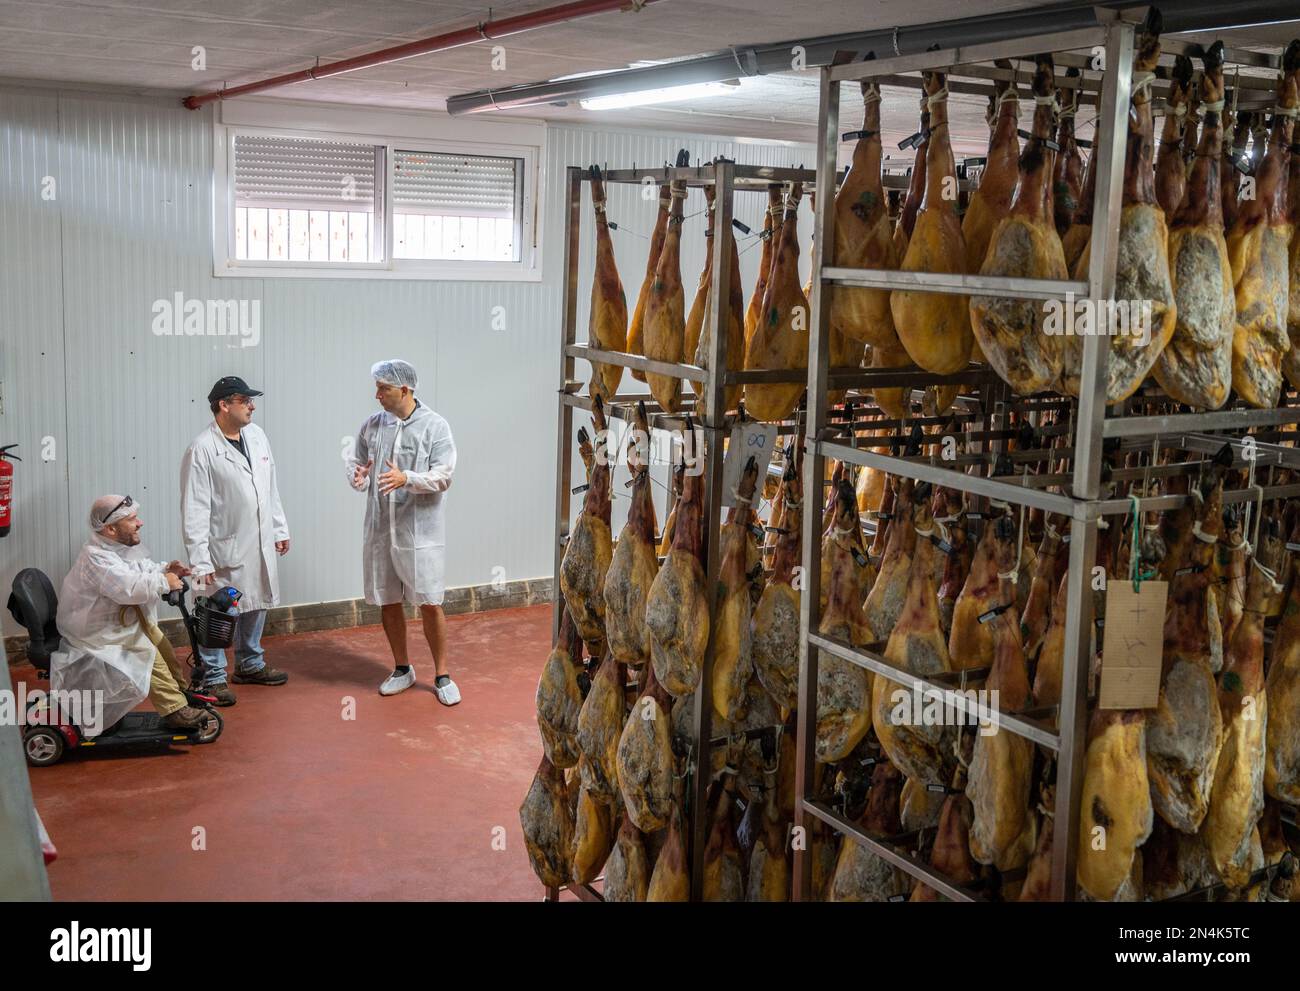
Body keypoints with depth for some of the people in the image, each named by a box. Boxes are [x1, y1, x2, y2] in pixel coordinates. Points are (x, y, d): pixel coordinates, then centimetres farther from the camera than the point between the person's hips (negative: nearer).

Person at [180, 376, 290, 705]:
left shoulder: (257, 436, 5)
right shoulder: (202, 450, -15)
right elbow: (194, 510, -16)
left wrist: (280, 529, 13)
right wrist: (200, 561, -18)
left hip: (261, 543, 7)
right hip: (226, 548, -7)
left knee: (257, 604, 18)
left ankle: (249, 664, 34)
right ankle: (213, 676, 15)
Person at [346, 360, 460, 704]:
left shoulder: (435, 426, -8)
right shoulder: (371, 426, 5)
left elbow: (443, 476, -13)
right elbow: (355, 462, 11)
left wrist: (407, 479, -29)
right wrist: (357, 476, -13)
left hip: (421, 531, -4)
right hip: (380, 530, 4)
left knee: (430, 604, -1)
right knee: (388, 603, 12)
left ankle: (442, 675, 13)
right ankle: (402, 669, 29)